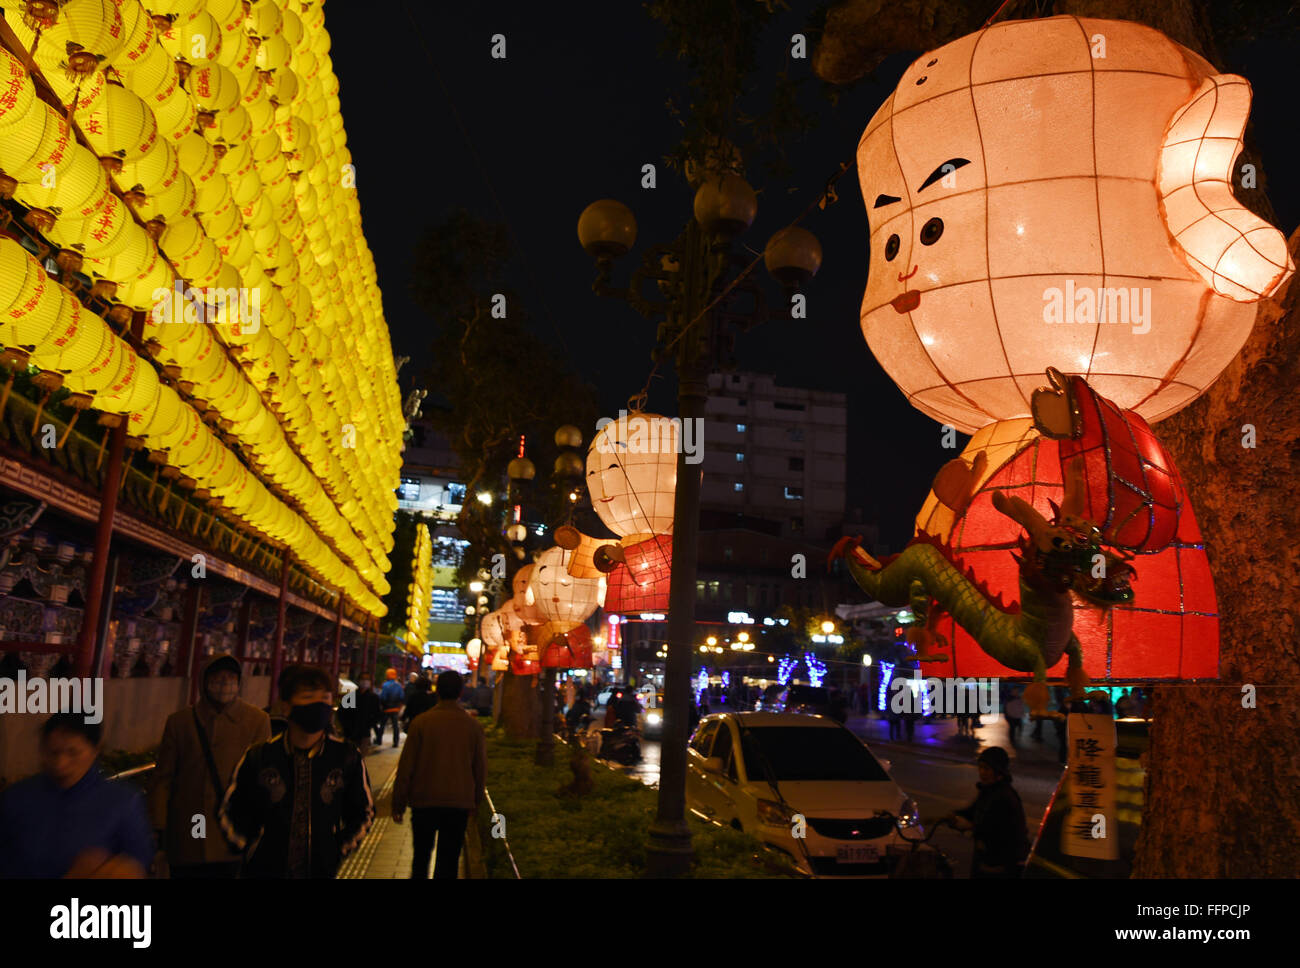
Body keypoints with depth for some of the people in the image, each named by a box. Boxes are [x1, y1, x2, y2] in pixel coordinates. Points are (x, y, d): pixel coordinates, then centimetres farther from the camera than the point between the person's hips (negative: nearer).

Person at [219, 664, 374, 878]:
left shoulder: (348, 758, -8)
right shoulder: (258, 758, -7)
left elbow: (363, 813, 7)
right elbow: (229, 813, 7)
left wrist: (338, 853, 0)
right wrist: (253, 852, 0)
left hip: (321, 870, 0)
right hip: (263, 870, 0)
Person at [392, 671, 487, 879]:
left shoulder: (421, 722, -8)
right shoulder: (473, 726, -4)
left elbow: (406, 767, -5)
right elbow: (481, 770, 3)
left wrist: (398, 804, 4)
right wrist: (475, 802, 17)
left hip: (423, 802, 0)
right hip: (458, 804, 0)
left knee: (421, 856, 20)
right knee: (448, 862, 8)